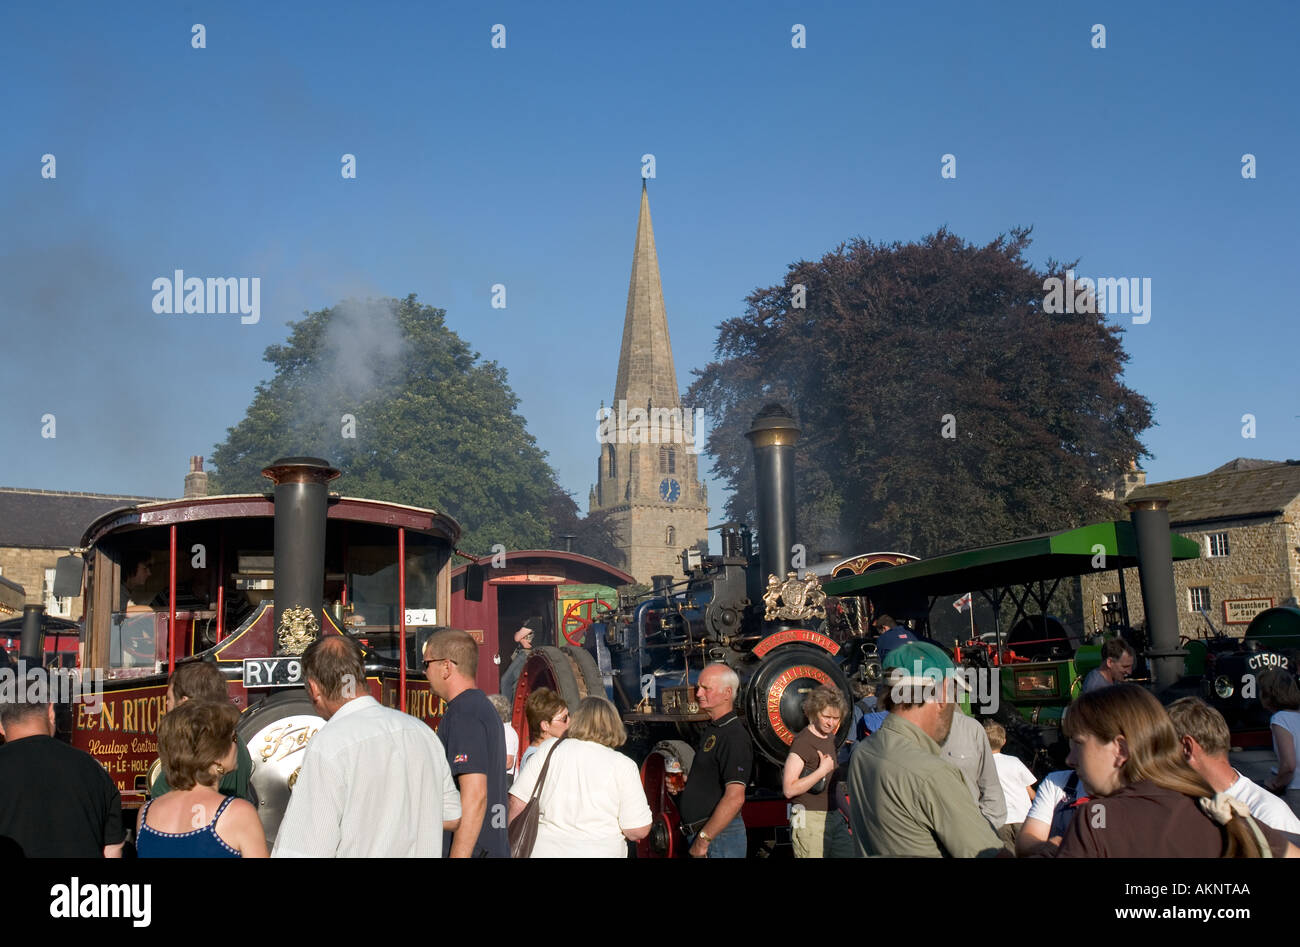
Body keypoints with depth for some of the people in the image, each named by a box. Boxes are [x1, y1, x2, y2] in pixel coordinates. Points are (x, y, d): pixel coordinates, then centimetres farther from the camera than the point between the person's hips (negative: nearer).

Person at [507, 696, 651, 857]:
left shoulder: (548, 751, -1)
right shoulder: (623, 765, -7)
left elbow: (517, 803, 0)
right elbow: (639, 830, -11)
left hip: (545, 850, 2)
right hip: (599, 853, -2)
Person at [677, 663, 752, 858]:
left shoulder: (734, 736, -18)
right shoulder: (711, 729, 14)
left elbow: (735, 798, -25)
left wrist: (703, 839, -22)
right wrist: (684, 780, 5)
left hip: (719, 838, -9)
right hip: (698, 834, 9)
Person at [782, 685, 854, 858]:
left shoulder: (829, 737, 13)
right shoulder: (803, 742, -14)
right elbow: (789, 789, -20)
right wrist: (822, 771, -19)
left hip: (834, 816, 8)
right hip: (811, 820, -8)